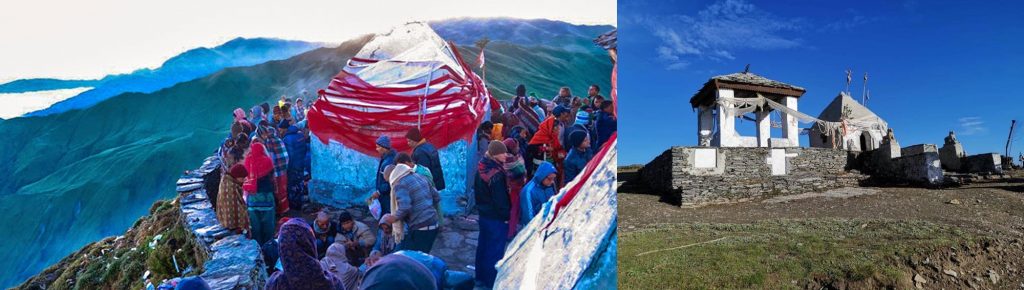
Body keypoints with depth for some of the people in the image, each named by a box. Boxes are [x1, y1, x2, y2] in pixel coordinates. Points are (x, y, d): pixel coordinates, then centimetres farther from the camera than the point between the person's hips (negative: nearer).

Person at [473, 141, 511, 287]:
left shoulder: (482, 167, 1)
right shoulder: (496, 175, -27)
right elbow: (500, 199, -22)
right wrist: (506, 216, -11)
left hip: (484, 213, 9)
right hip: (496, 217, -9)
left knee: (483, 245, 20)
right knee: (495, 249, 4)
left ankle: (481, 276, 34)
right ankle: (491, 281, 15)